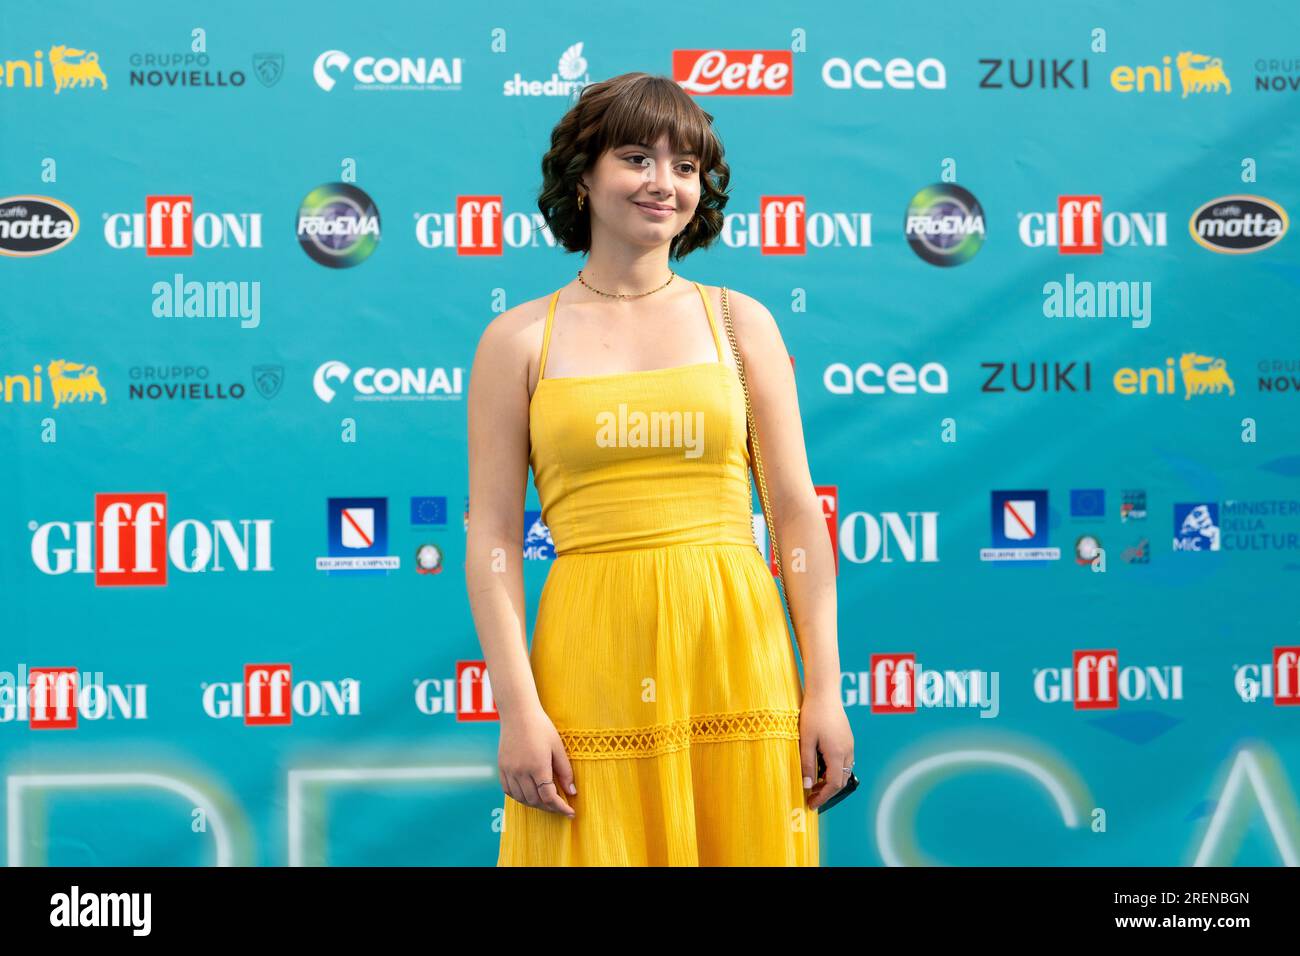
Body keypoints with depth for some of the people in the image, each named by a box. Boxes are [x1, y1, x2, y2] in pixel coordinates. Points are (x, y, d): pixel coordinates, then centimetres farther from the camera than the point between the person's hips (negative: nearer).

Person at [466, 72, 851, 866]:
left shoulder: (742, 322, 8)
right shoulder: (519, 340, 4)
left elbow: (798, 512, 5)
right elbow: (493, 537, 0)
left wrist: (825, 690, -1)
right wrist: (519, 709, -9)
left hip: (735, 655, 1)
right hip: (594, 660, -1)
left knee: (745, 849, 5)